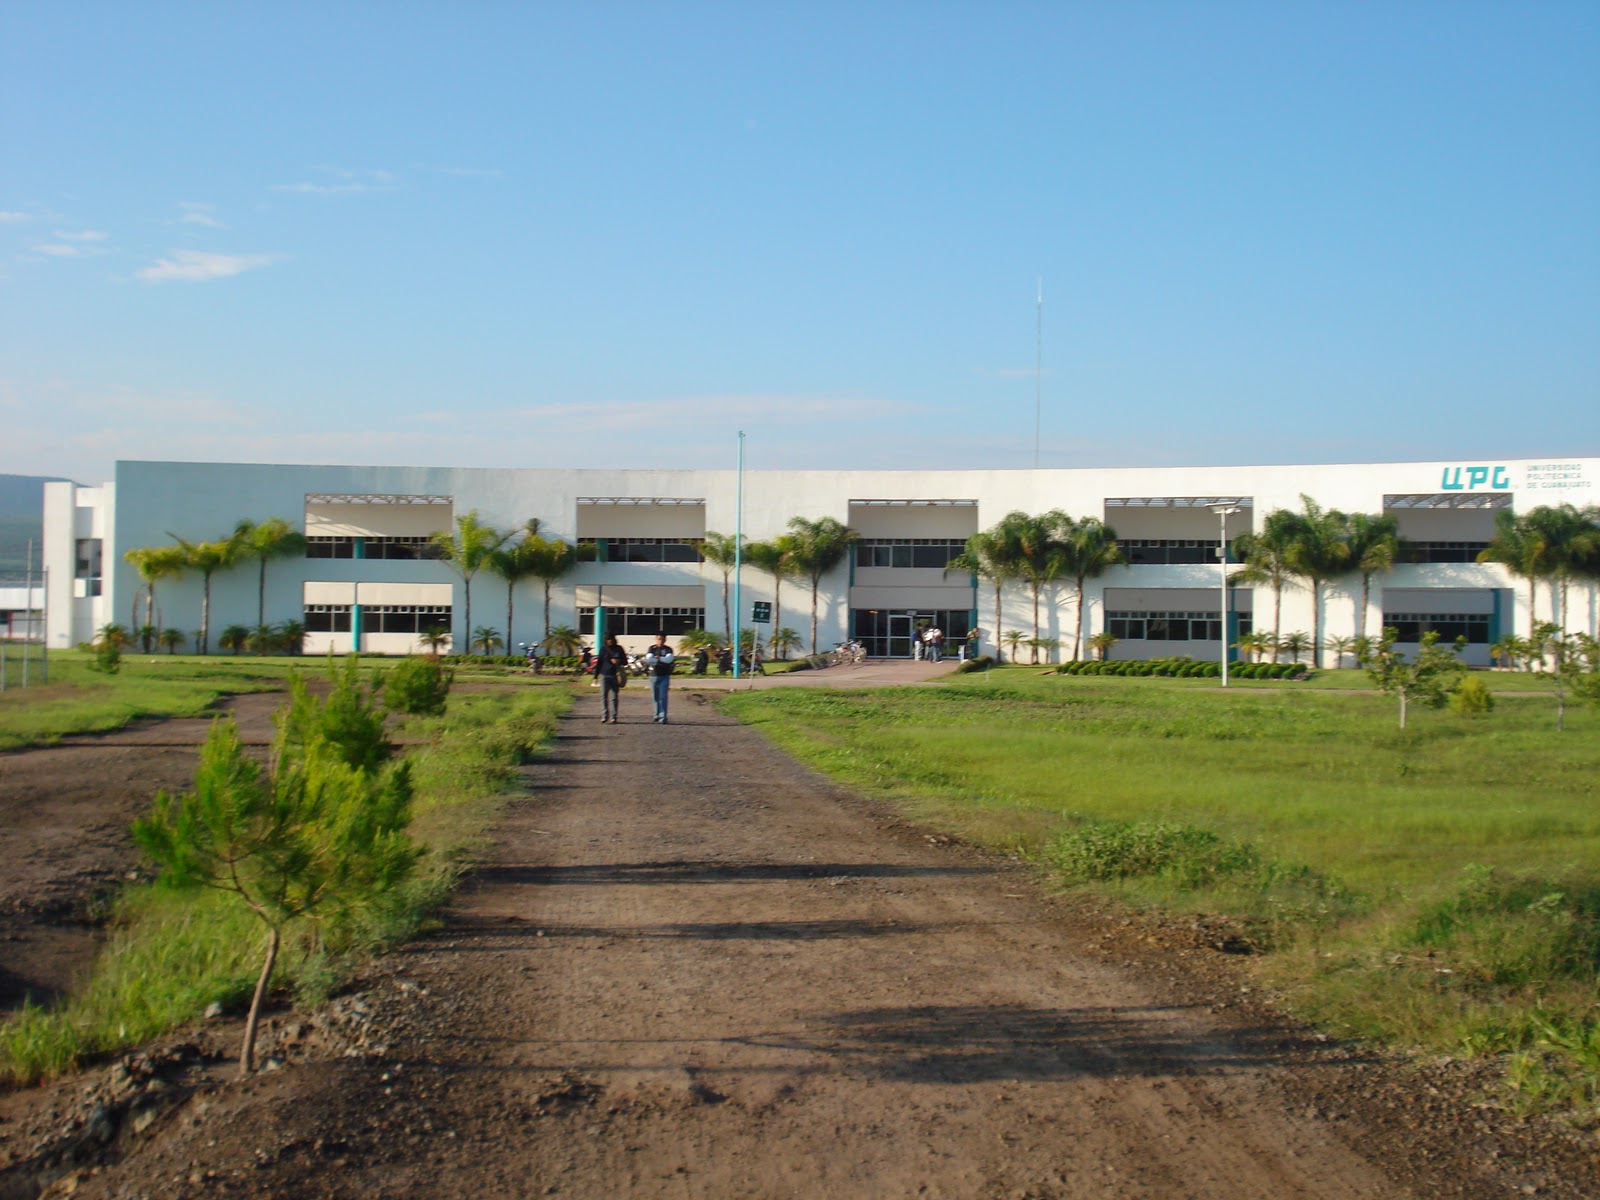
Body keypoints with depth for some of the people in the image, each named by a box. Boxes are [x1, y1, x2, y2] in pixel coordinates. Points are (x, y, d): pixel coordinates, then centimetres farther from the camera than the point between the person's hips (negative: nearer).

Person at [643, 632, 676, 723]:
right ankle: (657, 715, 23)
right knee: (655, 697, 9)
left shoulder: (668, 650, 4)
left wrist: (658, 658, -13)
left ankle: (663, 717, -14)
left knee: (663, 697, -11)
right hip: (653, 675, 3)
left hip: (664, 676, -3)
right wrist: (662, 660, -13)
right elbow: (648, 659, -9)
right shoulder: (652, 649, 8)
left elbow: (669, 659, -14)